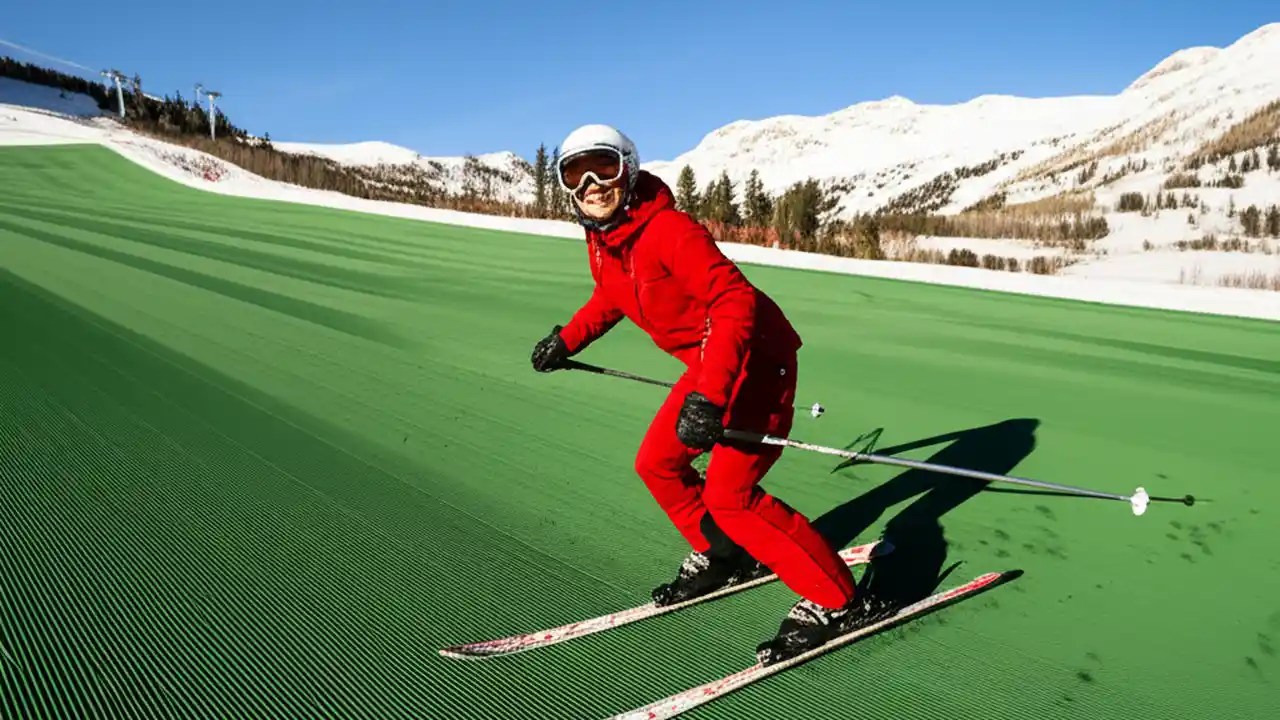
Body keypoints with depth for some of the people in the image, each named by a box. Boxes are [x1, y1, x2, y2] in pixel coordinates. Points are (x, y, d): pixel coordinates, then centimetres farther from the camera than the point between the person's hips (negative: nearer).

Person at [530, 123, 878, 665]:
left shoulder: (668, 229, -24)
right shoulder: (600, 242, 4)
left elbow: (736, 300, -33)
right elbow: (611, 296, 26)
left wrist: (709, 395, -41)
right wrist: (567, 340, 22)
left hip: (756, 361, -9)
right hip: (708, 367, 9)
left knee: (728, 495, -14)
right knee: (657, 464, 12)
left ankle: (835, 602, 0)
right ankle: (721, 556, 33)